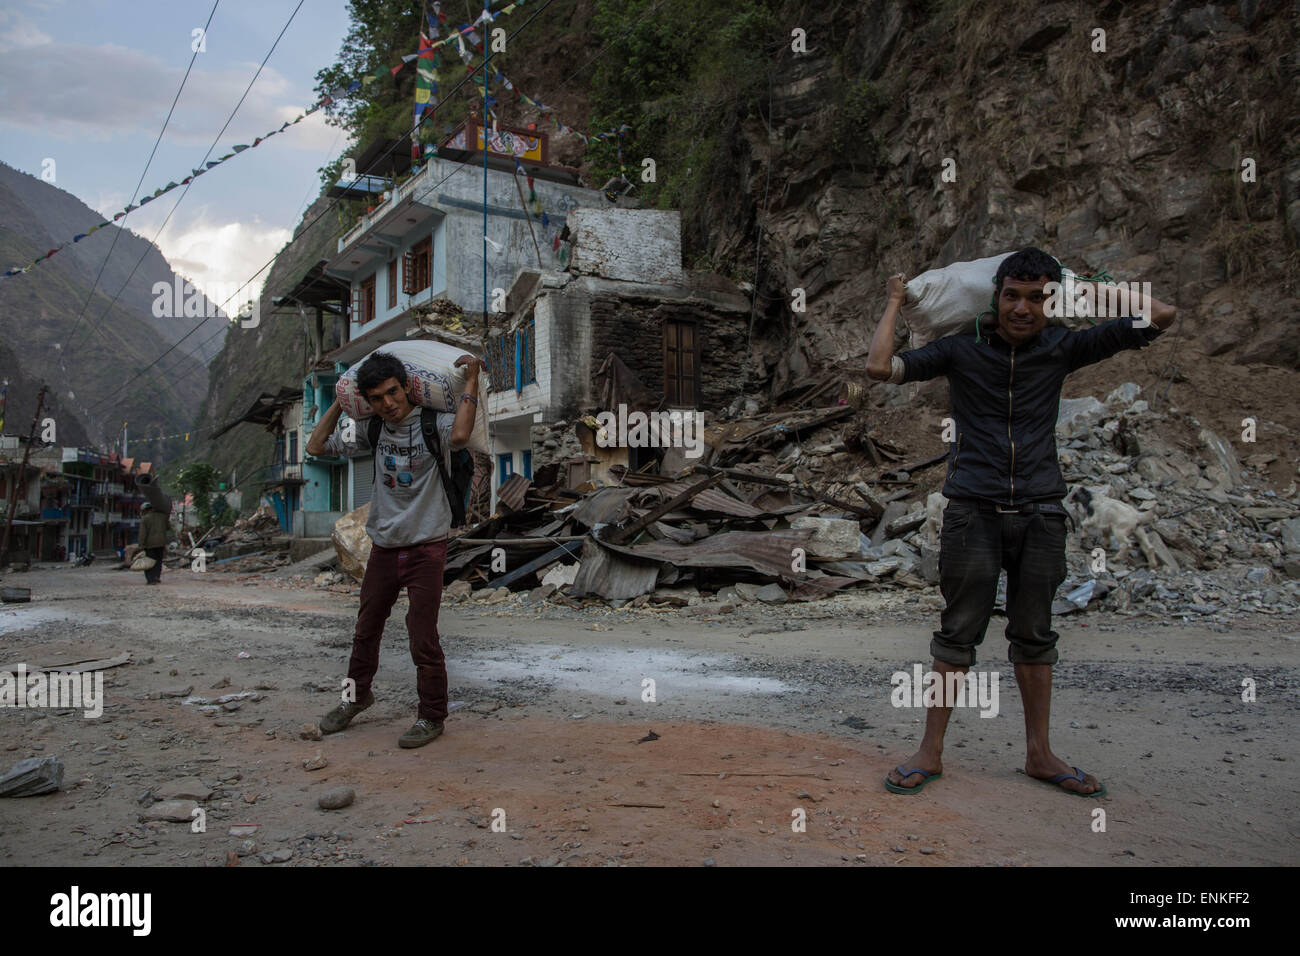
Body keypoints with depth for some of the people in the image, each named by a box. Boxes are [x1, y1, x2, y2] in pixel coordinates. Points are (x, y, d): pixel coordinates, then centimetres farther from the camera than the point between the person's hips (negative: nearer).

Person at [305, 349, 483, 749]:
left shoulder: (432, 423, -10)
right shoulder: (372, 430, 6)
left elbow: (460, 434, -33)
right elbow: (316, 446, 14)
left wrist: (471, 380, -24)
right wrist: (340, 402, 8)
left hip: (426, 547, -5)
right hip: (384, 547, 6)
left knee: (423, 637, -4)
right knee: (366, 628, 19)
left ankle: (432, 716, 12)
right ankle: (357, 695, 41)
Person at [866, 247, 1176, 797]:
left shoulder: (1061, 349, 7)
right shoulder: (962, 351, 3)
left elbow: (1159, 316, 9)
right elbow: (880, 368, -6)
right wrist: (895, 304, 4)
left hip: (1040, 514, 2)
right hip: (974, 511, -2)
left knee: (1034, 635, 10)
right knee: (959, 632, 0)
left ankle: (1039, 754, 23)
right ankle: (930, 751, 11)